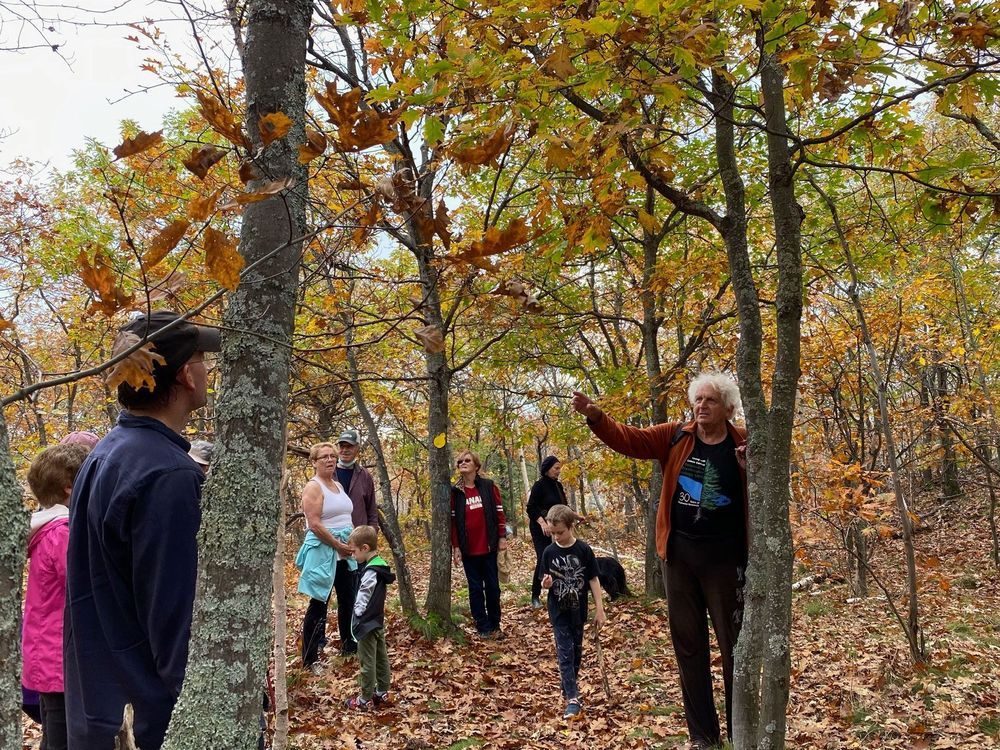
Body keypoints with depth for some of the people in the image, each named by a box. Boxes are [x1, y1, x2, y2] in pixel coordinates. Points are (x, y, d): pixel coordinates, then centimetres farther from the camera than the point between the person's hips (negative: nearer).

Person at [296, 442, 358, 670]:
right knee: (318, 604, -3)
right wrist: (338, 545, -16)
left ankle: (348, 645, 31)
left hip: (344, 552, 8)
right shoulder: (313, 487, -11)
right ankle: (309, 659, 5)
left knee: (348, 599, 15)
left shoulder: (337, 485, 14)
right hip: (322, 551, -8)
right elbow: (314, 525, -19)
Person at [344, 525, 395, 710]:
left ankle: (366, 699, 10)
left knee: (367, 661, 1)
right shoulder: (380, 565, 5)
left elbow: (362, 601, -20)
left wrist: (356, 621, -11)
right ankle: (382, 692, 27)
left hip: (367, 624, -9)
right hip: (378, 621, 9)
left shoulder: (370, 573, -23)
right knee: (381, 657, 16)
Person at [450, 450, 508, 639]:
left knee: (493, 587, 7)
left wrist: (502, 537, -1)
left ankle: (495, 625, 19)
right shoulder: (455, 492, 1)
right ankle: (483, 627, 14)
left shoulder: (488, 487, 0)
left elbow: (499, 512, 4)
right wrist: (455, 547, -1)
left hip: (489, 547, 0)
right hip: (468, 549, 0)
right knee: (475, 588, 6)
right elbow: (452, 520, 2)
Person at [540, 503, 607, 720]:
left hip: (578, 611, 1)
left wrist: (599, 609, -5)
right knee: (565, 653, -6)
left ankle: (568, 686, 35)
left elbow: (593, 579, -4)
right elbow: (545, 582, 3)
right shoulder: (549, 552, -4)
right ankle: (572, 699, -7)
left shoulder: (583, 550, -9)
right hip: (559, 613, 0)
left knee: (576, 651, 14)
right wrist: (546, 584, -22)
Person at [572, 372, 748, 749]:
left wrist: (750, 470, -25)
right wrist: (596, 417, -22)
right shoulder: (676, 436, 2)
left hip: (724, 558, -3)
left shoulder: (745, 444, -5)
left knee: (733, 647, 7)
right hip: (679, 555, 3)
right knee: (688, 646, 11)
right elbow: (630, 440, -6)